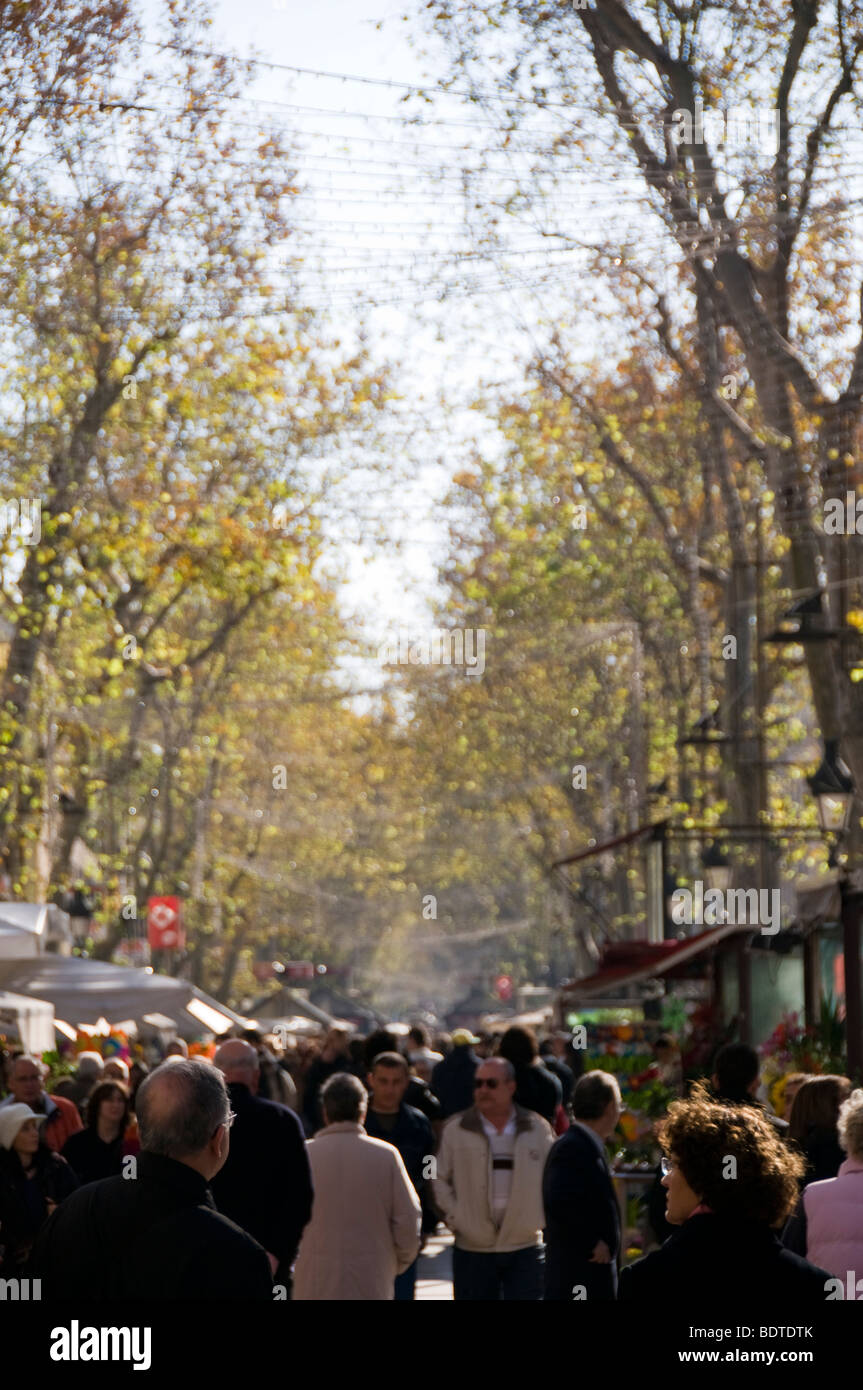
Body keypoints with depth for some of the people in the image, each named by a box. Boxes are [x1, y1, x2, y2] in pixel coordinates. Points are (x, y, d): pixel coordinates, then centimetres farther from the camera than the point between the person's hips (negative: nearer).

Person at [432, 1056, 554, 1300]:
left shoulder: (538, 1128, 3)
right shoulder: (456, 1129, 1)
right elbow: (440, 1179, 5)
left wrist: (541, 1219, 1)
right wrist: (455, 1218, -5)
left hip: (526, 1246, 0)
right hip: (472, 1248, 0)